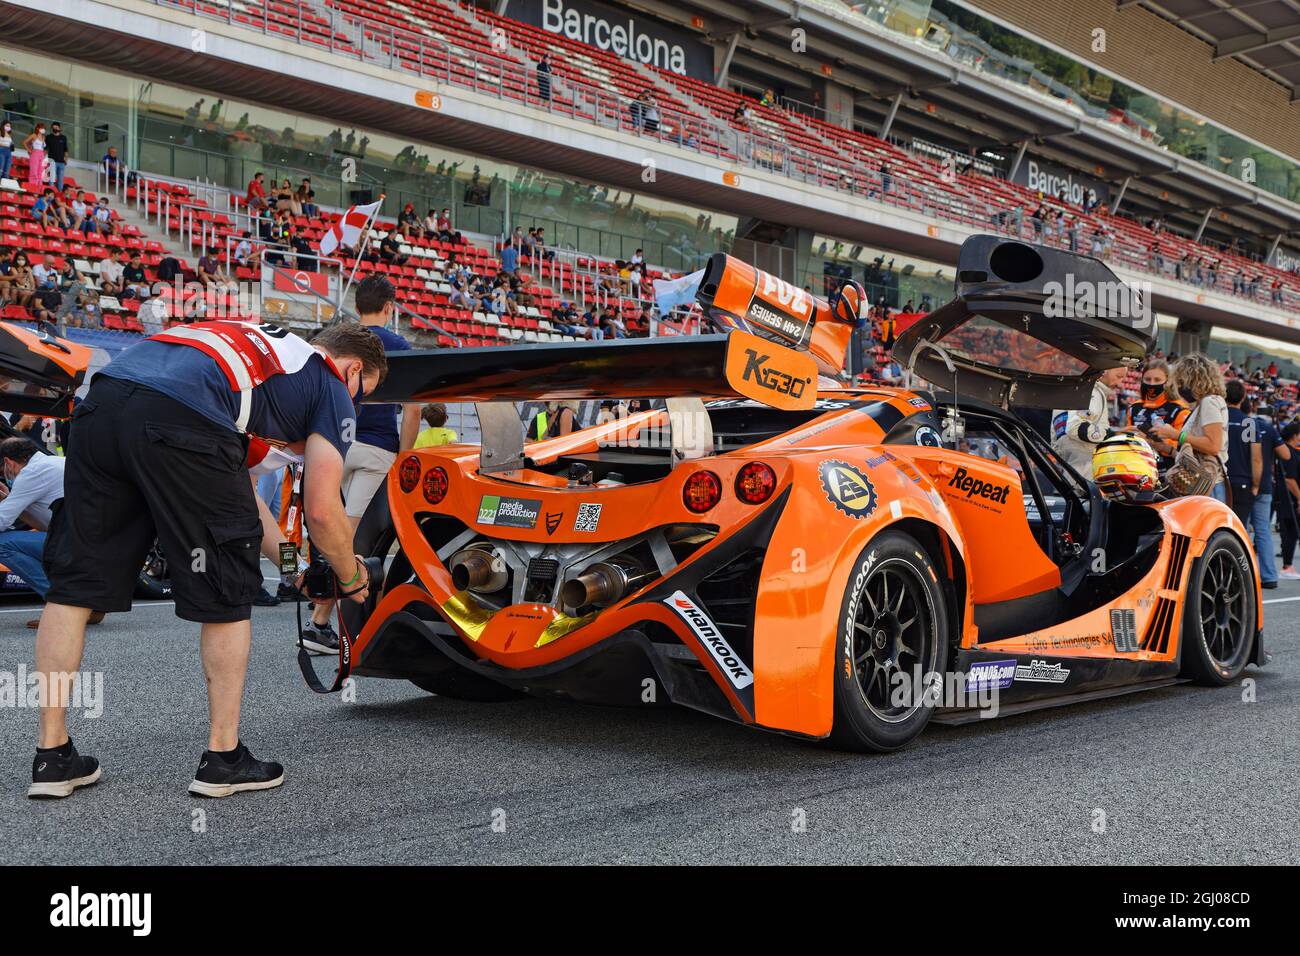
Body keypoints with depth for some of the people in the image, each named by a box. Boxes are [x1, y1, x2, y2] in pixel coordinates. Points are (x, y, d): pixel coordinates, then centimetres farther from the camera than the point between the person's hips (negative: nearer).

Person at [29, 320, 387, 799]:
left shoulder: (260, 345, 39)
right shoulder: (332, 387, 19)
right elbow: (322, 510, 10)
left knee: (74, 584, 15)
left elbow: (237, 482, 43)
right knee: (227, 595, 11)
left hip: (101, 399, 7)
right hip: (181, 423, -7)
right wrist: (352, 578, 29)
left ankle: (52, 758, 19)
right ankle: (223, 758, 18)